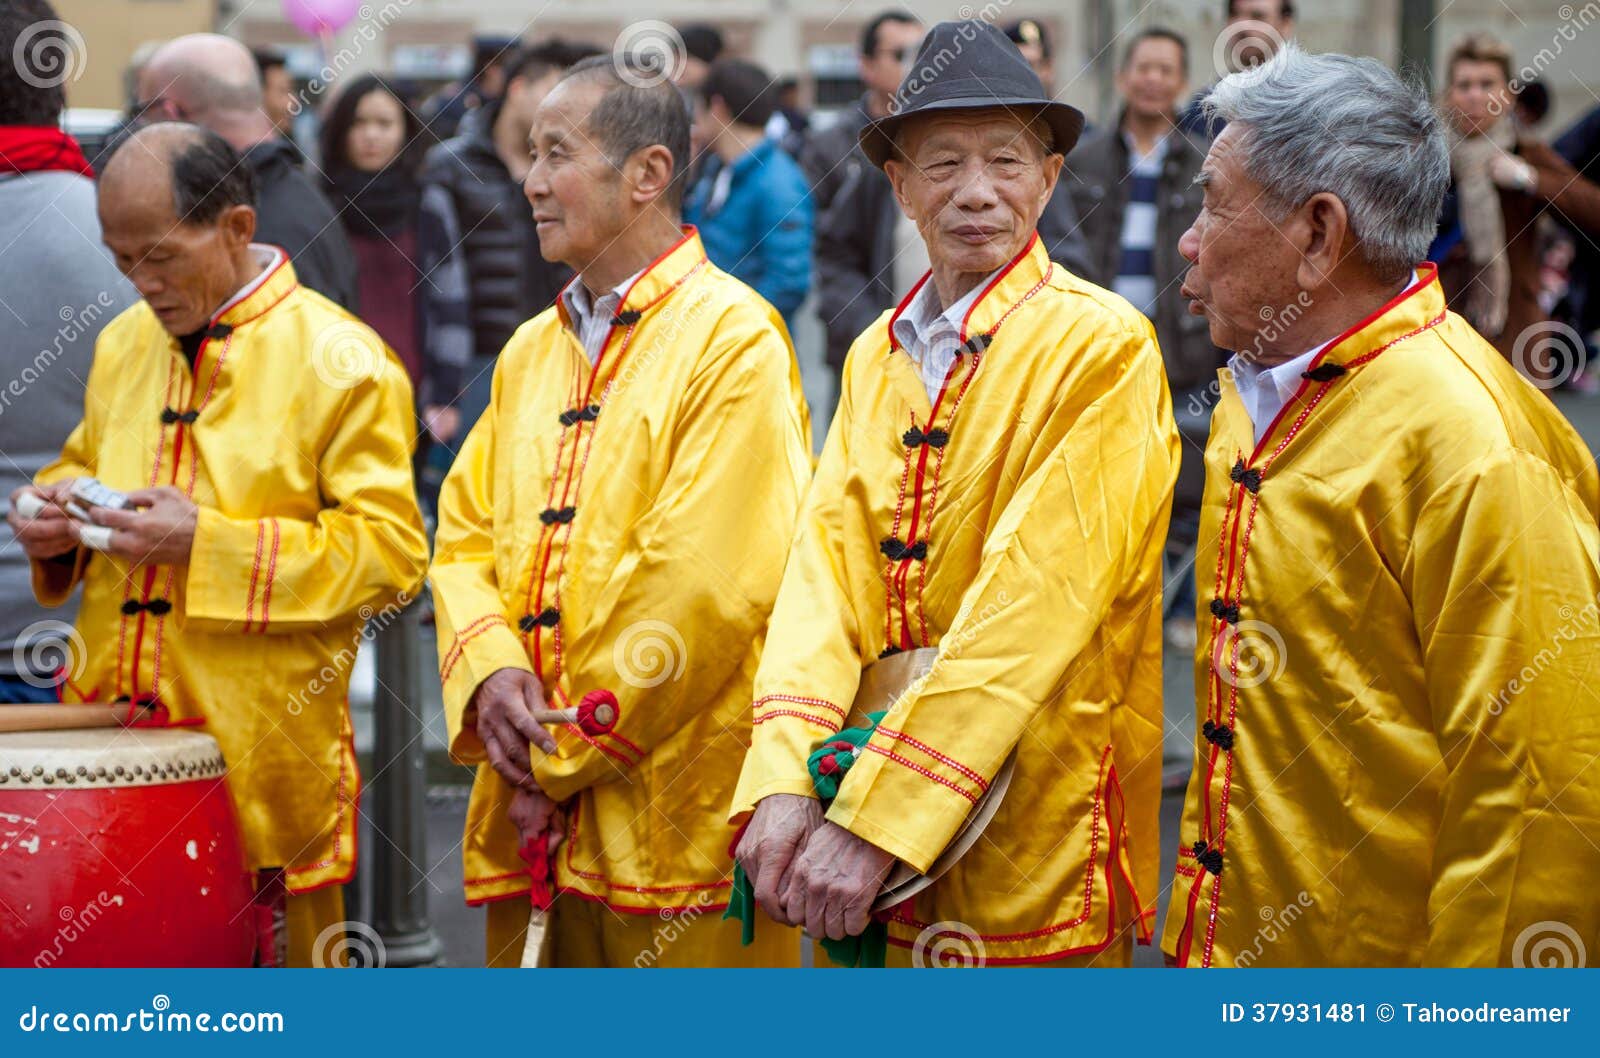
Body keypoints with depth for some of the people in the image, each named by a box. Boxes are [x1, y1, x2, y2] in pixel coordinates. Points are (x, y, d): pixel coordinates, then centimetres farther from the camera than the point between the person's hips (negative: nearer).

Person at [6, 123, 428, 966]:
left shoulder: (341, 362, -8)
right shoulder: (122, 344, 12)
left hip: (262, 747, -5)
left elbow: (391, 549, -11)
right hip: (113, 736, 5)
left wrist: (206, 545, -19)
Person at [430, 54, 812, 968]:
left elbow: (709, 584, -15)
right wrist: (489, 670, -7)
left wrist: (570, 756, -12)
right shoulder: (531, 351, 16)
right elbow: (464, 537, 14)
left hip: (677, 814, -6)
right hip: (530, 814, 7)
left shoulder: (731, 338, -8)